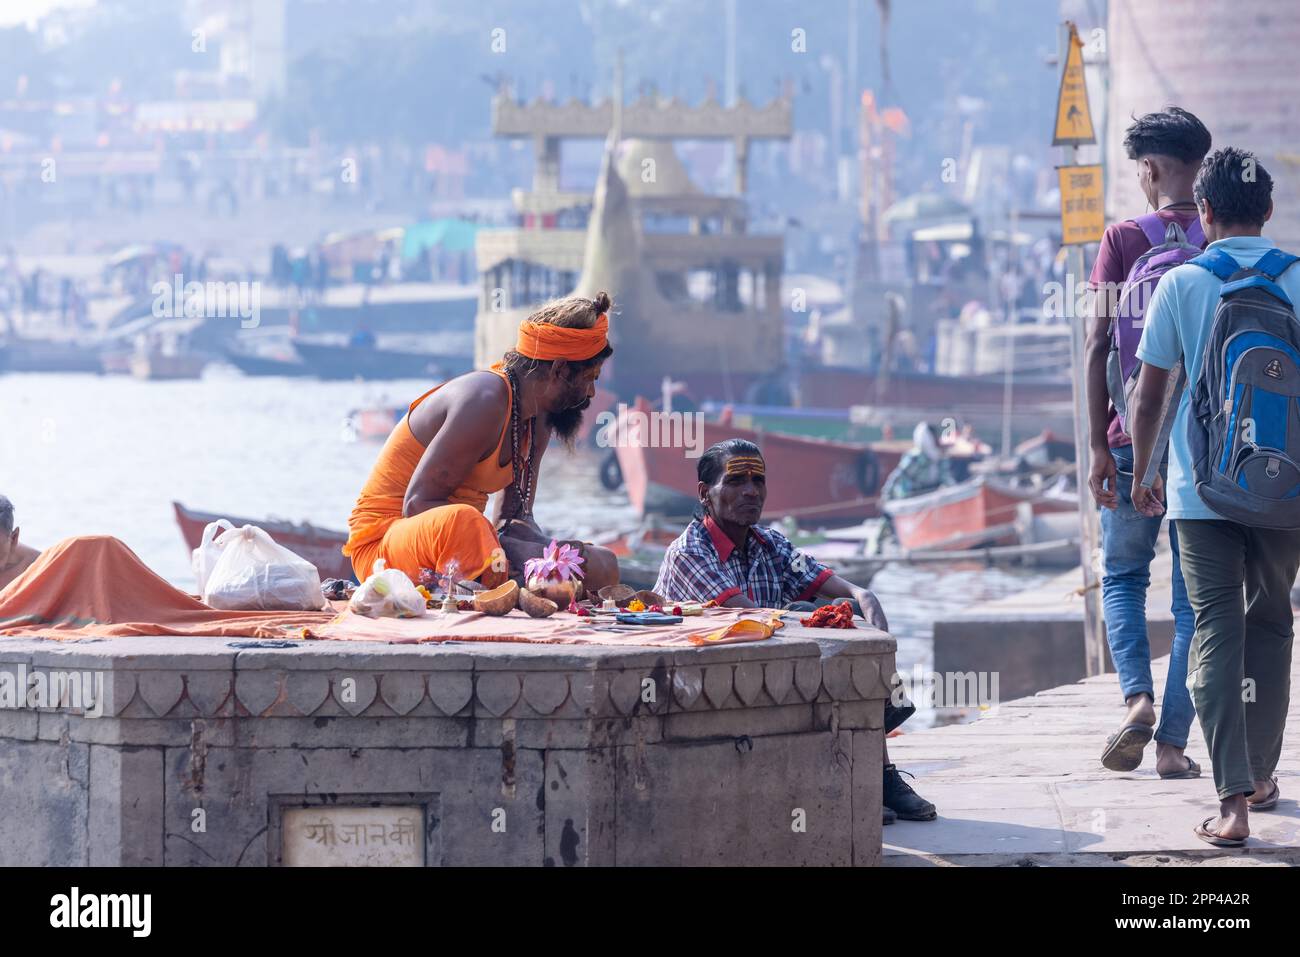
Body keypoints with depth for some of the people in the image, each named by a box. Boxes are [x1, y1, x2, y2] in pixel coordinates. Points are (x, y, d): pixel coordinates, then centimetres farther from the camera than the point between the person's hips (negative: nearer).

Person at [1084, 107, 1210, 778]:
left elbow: (1099, 345, -8)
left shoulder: (1124, 239, -4)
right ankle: (1173, 741, 3)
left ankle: (1138, 697, -8)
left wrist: (1099, 446, -5)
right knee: (1194, 596, 7)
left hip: (1133, 437, -1)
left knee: (1122, 575, 16)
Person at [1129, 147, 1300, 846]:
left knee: (1216, 630, -3)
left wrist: (1140, 474, 15)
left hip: (1204, 486, -2)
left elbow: (1148, 396, 0)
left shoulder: (1181, 285, -3)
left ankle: (1233, 801, -15)